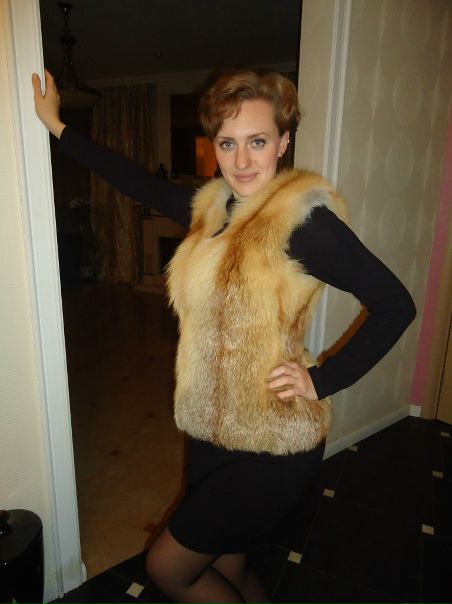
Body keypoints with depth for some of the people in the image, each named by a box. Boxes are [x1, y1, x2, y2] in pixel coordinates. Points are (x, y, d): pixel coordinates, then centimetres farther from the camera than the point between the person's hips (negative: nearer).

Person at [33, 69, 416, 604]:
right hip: (214, 431, 7)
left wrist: (322, 379, -16)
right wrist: (56, 126, 21)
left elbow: (394, 304, -15)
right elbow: (138, 183, 13)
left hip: (271, 445, -6)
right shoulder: (213, 209, 4)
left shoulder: (303, 218, -17)